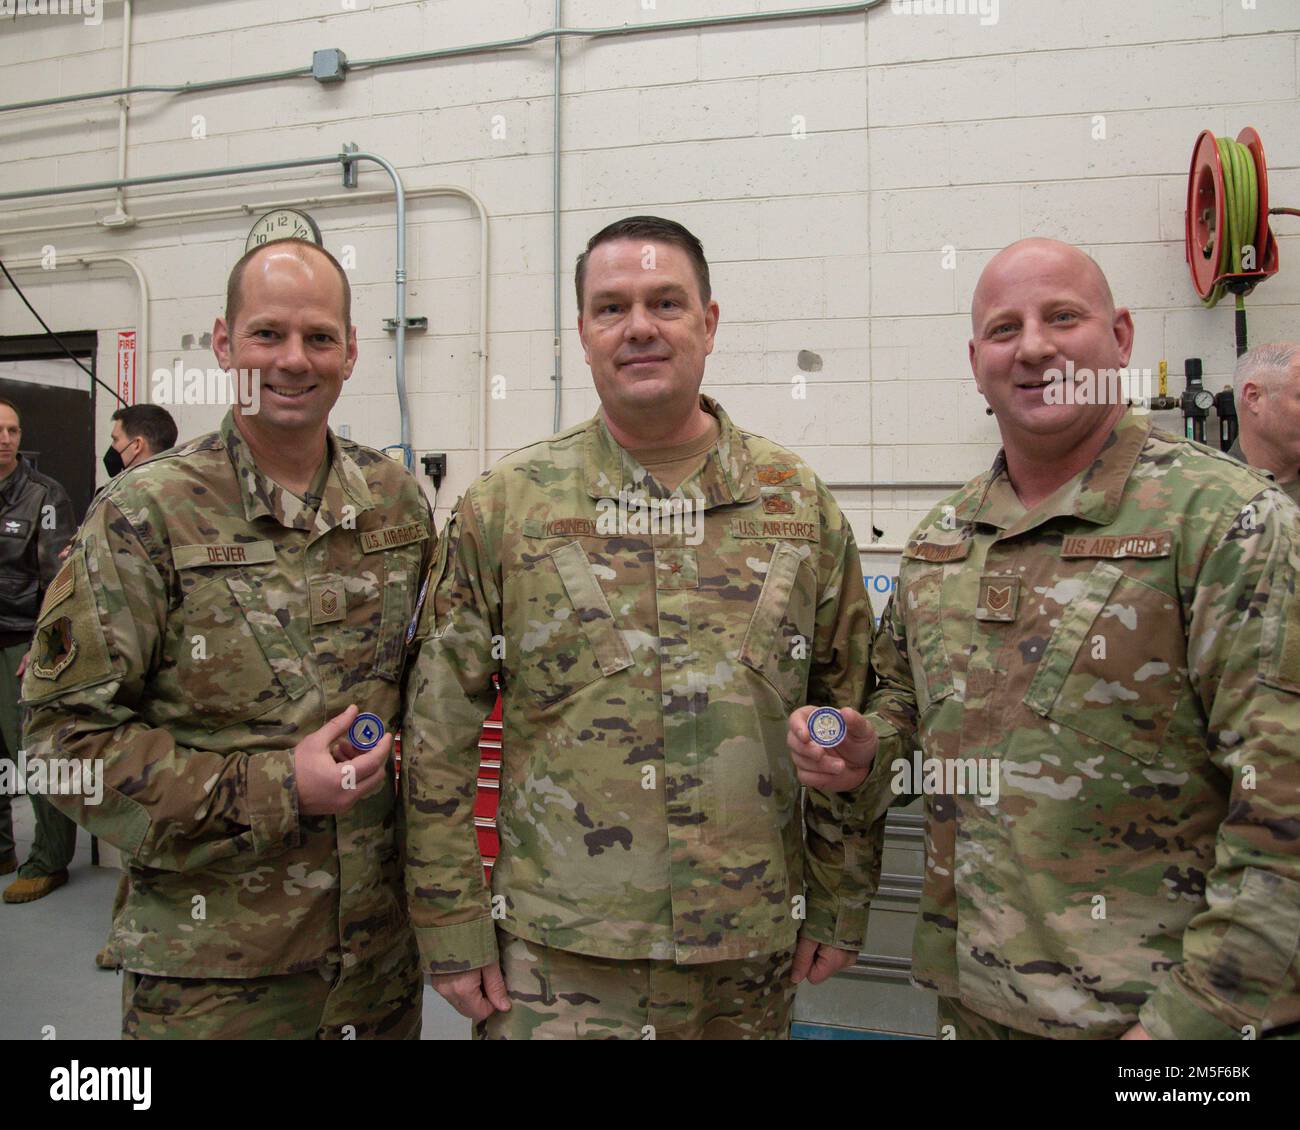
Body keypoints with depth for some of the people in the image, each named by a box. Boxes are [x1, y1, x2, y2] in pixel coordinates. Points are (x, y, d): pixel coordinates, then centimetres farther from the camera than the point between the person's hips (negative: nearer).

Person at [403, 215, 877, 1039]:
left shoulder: (799, 503, 0)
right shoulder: (504, 506, -4)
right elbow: (439, 737, -2)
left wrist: (842, 903, 4)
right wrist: (454, 926, -3)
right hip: (553, 955, -1)